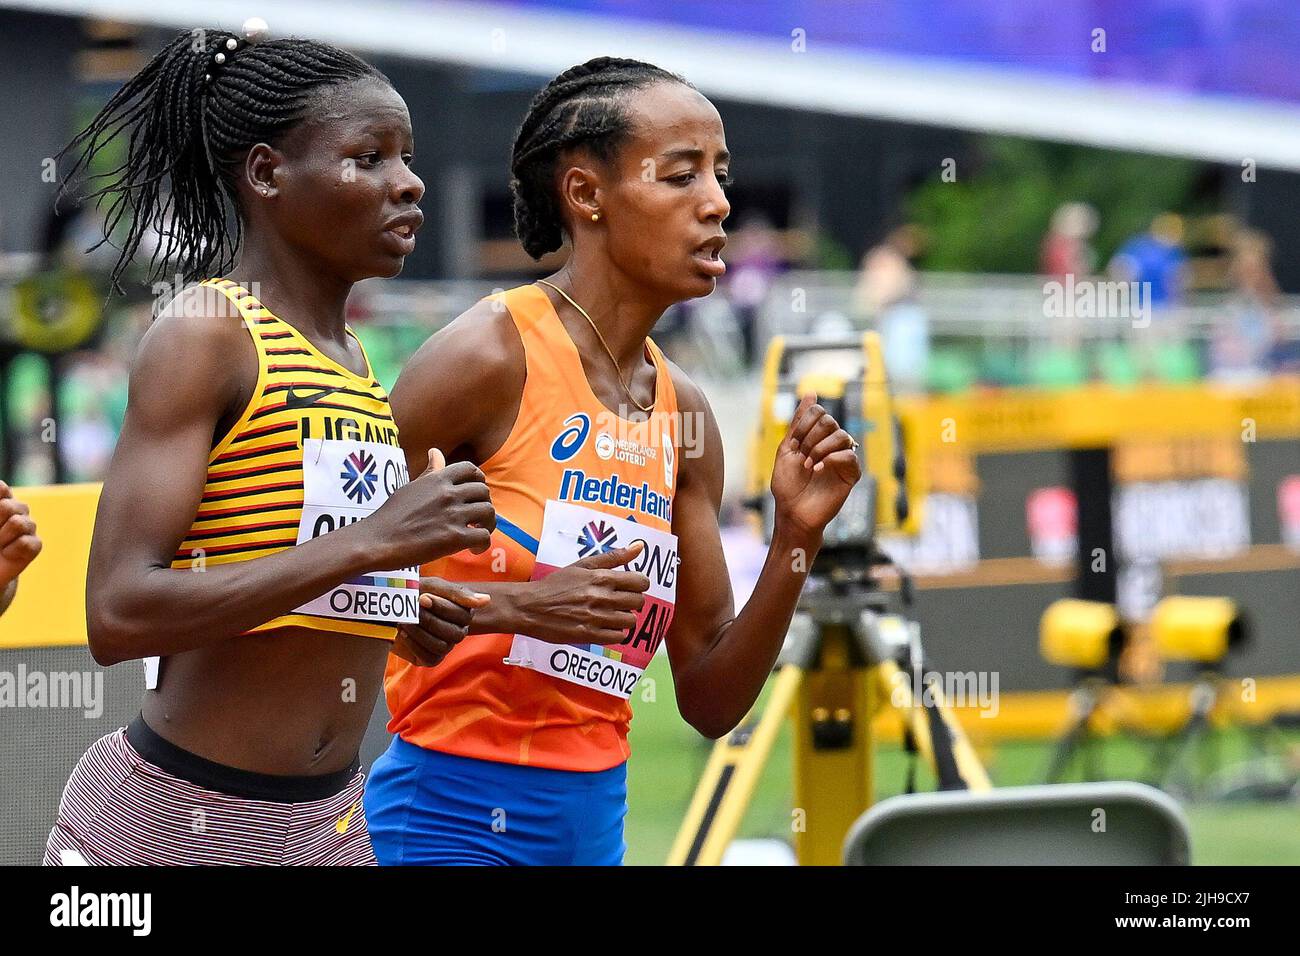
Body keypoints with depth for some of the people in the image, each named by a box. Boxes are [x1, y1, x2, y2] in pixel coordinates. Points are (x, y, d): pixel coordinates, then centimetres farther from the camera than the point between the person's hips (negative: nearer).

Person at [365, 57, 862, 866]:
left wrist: (797, 540, -1)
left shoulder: (683, 413, 9)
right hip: (450, 818, -6)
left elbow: (709, 703, 11)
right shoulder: (491, 355, -10)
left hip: (592, 823, 7)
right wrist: (512, 605, -20)